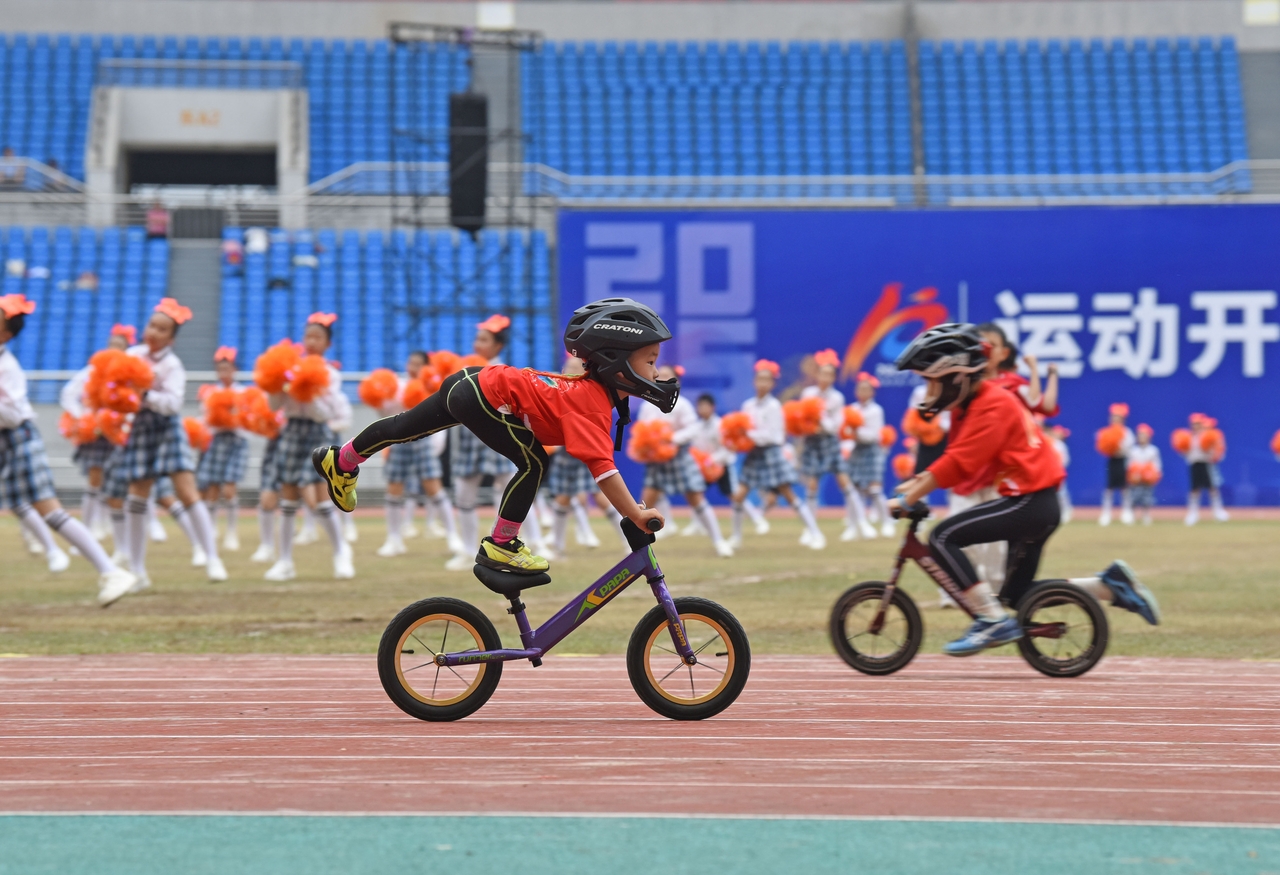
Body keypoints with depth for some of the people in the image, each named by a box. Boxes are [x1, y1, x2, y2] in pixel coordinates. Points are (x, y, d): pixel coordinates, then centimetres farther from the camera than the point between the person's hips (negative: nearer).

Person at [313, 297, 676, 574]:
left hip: (475, 381, 10)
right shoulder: (591, 405, -26)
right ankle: (500, 546, -6)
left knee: (407, 427, 26)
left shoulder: (595, 385, 2)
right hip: (483, 396, -10)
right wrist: (636, 515, -34)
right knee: (533, 463, -17)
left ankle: (340, 461, 47)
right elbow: (601, 466, -34)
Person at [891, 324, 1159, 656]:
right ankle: (1110, 584, 17)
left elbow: (958, 464, -23)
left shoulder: (992, 406, -17)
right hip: (1031, 505, 11)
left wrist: (907, 500, -20)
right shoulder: (968, 407, 14)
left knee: (943, 537, -17)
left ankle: (994, 621, -16)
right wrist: (918, 481, 4)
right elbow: (954, 458, 19)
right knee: (1017, 596, 14)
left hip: (1031, 502, -11)